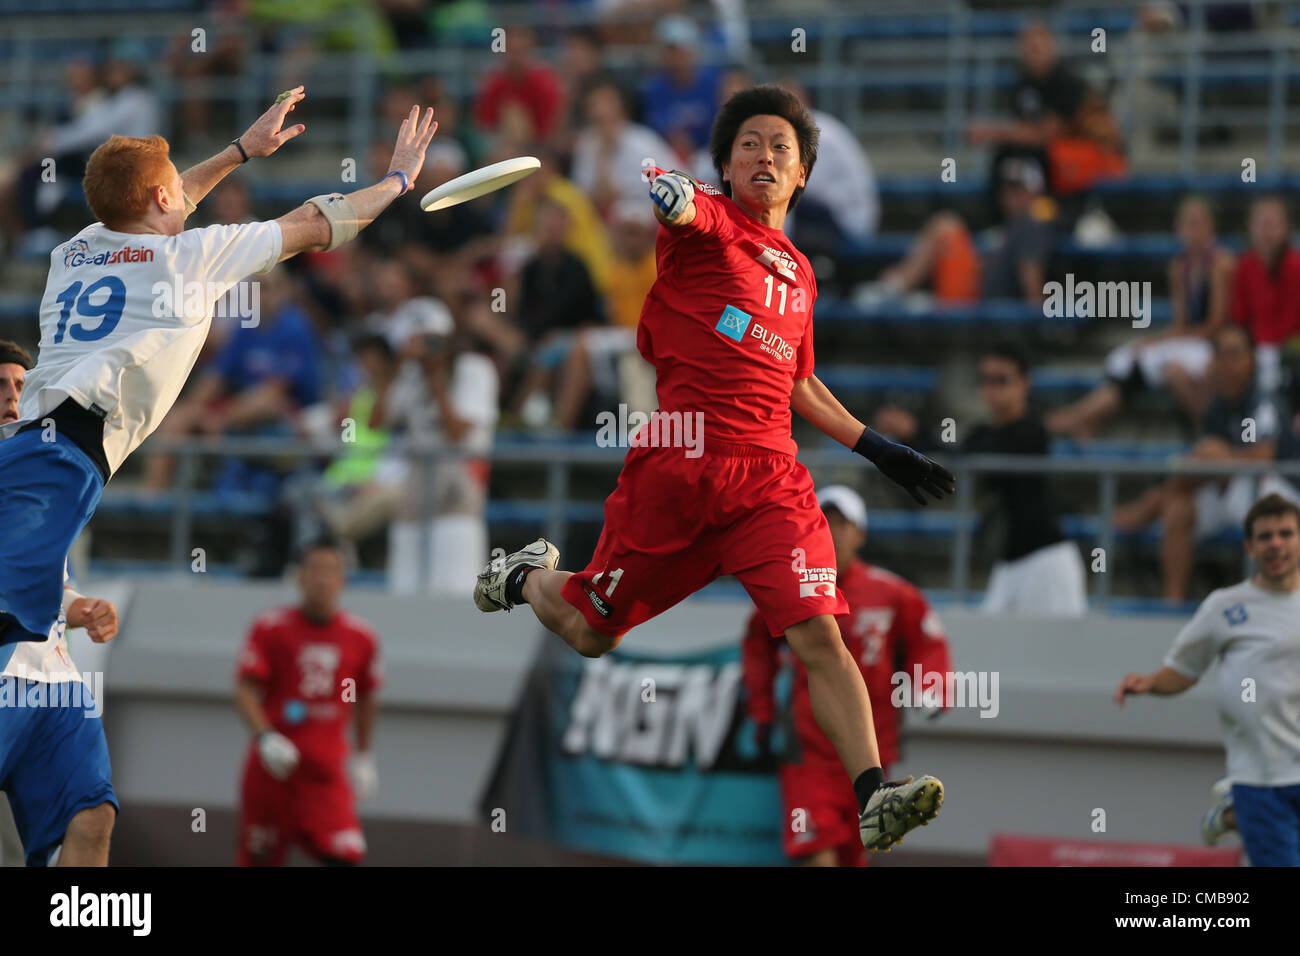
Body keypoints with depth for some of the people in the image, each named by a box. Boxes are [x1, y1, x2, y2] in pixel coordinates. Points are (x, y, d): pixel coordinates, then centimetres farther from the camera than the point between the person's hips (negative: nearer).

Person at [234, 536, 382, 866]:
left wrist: (364, 757, 18)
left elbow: (367, 699, 18)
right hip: (272, 765, -1)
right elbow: (245, 690, -7)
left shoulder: (360, 637, 4)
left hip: (327, 769, 1)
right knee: (258, 861, 5)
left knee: (345, 857, -14)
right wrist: (265, 737, -22)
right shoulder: (270, 628, -4)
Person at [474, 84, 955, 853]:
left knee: (818, 632, -15)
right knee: (591, 633, 10)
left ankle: (873, 796, -24)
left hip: (770, 476, 4)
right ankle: (529, 575, 44)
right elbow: (672, 203, -24)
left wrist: (879, 450, 30)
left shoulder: (798, 273, 21)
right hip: (680, 464, -4)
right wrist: (663, 187, -48)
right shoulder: (708, 223, 2)